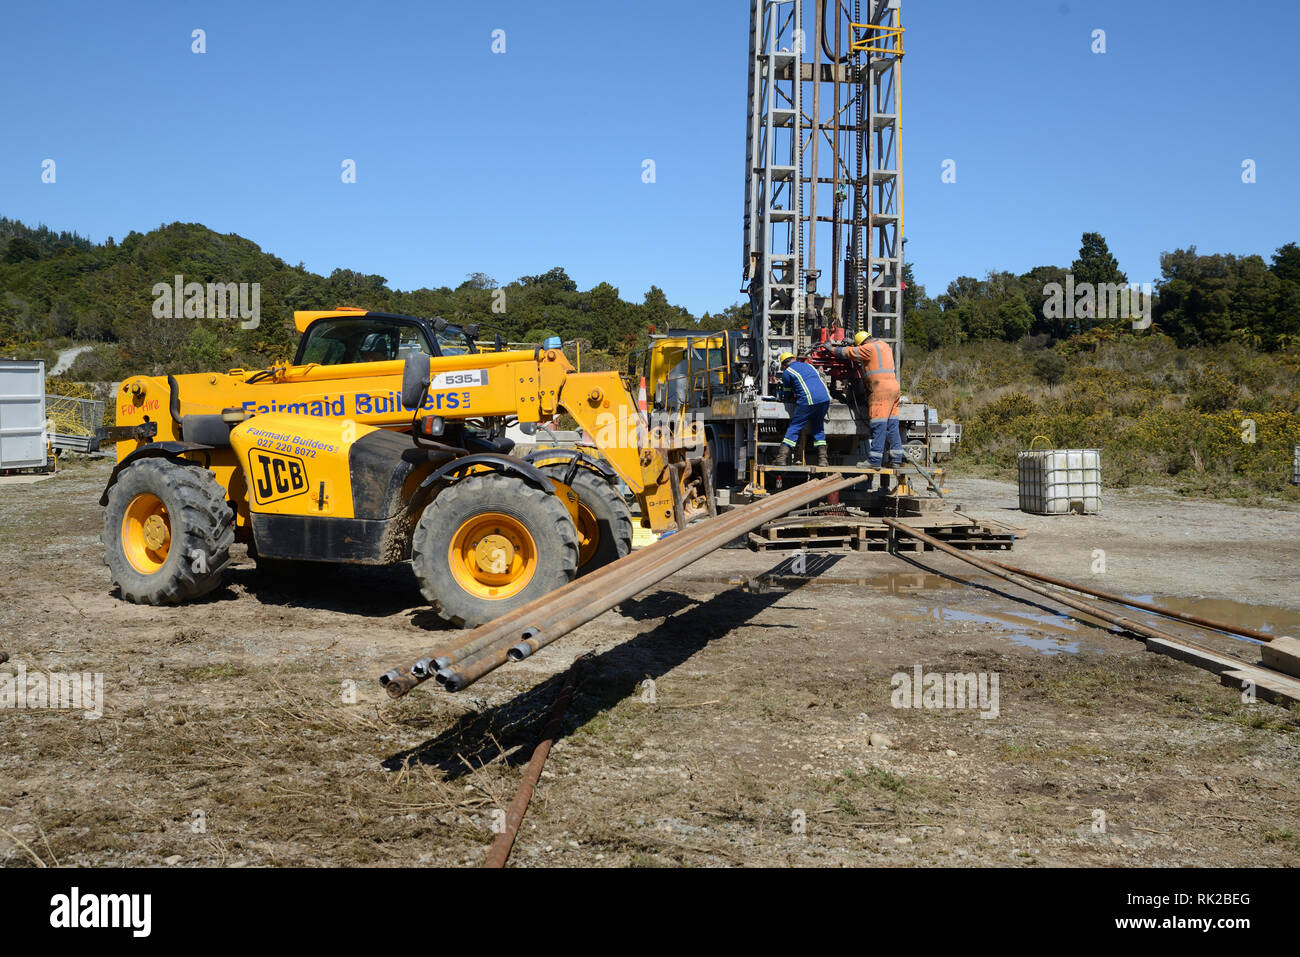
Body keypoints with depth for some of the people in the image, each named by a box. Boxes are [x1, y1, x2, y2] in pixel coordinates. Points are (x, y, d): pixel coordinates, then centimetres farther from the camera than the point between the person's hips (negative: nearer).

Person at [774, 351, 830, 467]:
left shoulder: (787, 373, 11)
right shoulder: (808, 366, 28)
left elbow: (788, 394, 19)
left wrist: (795, 397, 41)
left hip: (809, 400, -5)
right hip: (825, 398, 5)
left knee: (794, 427, 0)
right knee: (818, 427, 18)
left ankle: (782, 458, -5)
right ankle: (822, 459, 13)